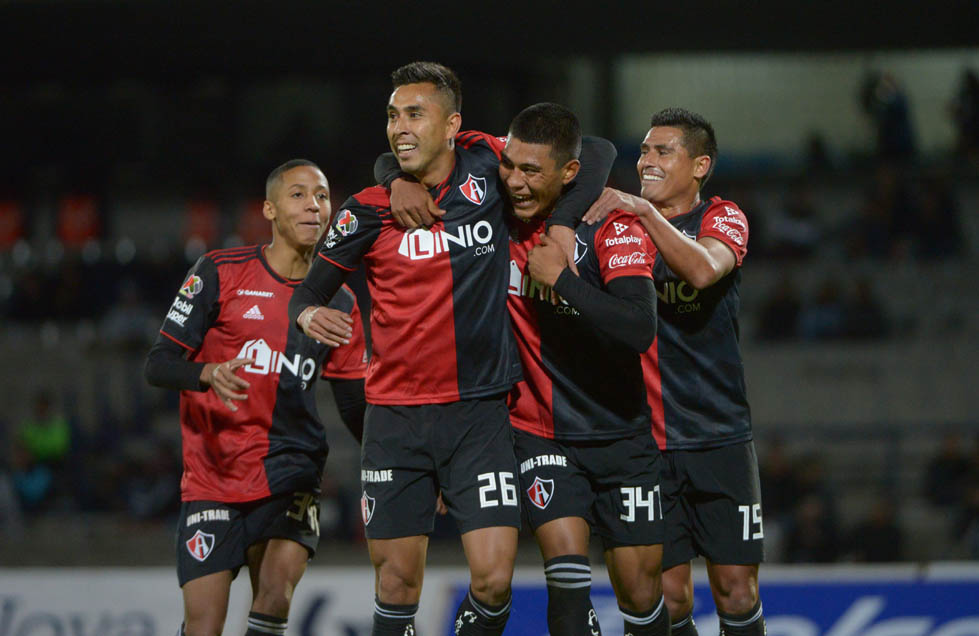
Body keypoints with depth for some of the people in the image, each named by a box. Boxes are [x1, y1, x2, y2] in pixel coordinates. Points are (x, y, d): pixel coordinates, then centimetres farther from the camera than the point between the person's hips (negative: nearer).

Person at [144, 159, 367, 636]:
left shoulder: (338, 304, 8)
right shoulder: (219, 274, -2)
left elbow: (356, 404, 12)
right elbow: (158, 364, -4)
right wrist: (209, 374, -25)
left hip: (289, 468, 2)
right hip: (213, 473, -2)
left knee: (277, 592, -23)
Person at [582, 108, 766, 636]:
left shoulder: (722, 218, 3)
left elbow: (703, 270, -18)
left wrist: (643, 210, -22)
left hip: (719, 434, -1)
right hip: (644, 437, 2)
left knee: (736, 588, -4)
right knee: (668, 591, -4)